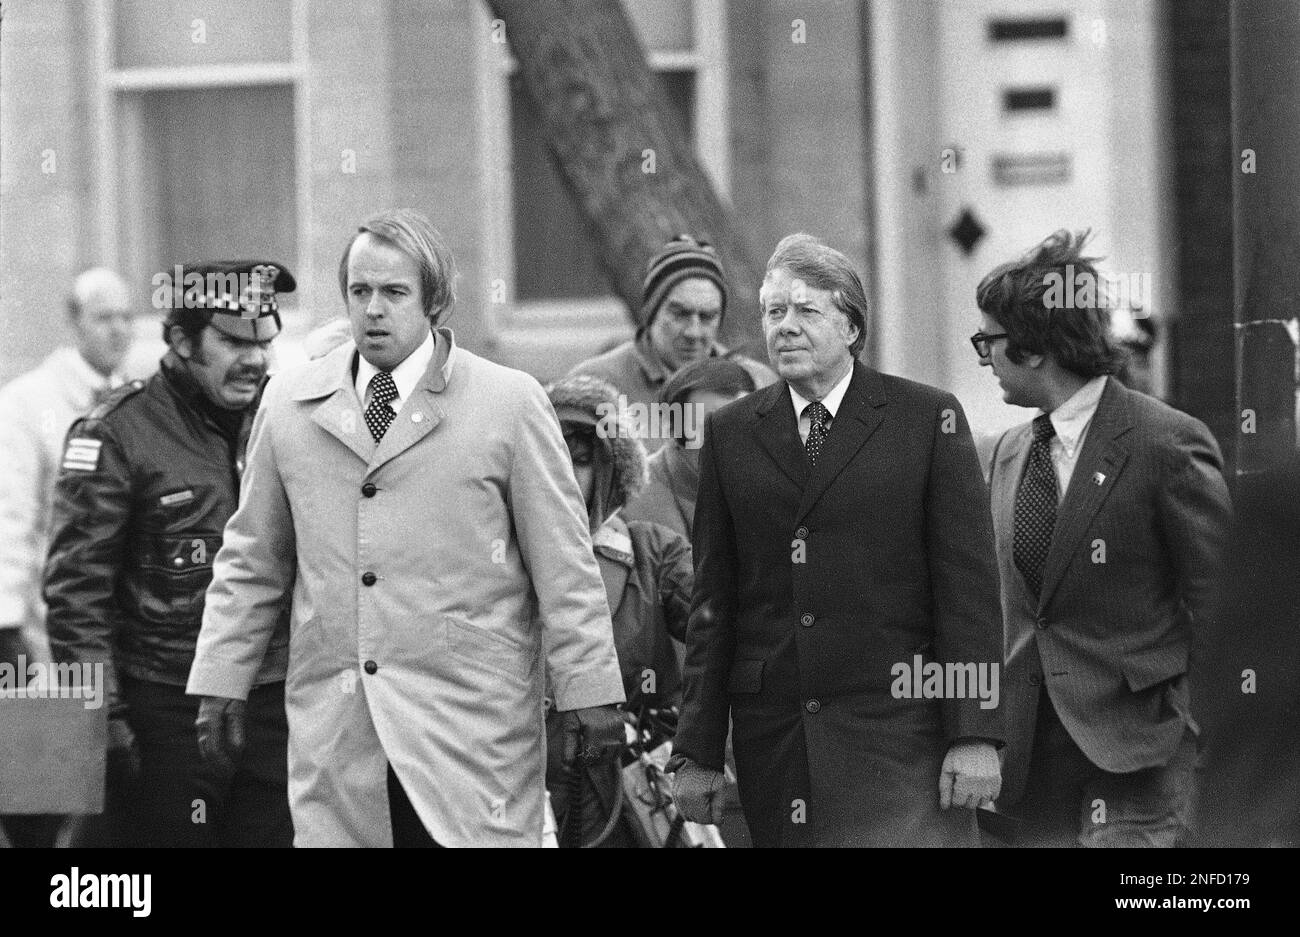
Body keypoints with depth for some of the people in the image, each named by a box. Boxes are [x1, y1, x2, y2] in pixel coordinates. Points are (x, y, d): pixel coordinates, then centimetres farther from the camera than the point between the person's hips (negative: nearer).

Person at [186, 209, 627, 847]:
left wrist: (589, 694, 0)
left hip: (470, 731, -2)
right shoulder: (290, 405, 12)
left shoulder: (510, 404, 3)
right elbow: (252, 561, 18)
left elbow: (564, 567, 3)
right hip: (334, 740, 2)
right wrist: (219, 683, 13)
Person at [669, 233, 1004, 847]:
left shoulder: (929, 419, 3)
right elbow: (713, 603, 11)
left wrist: (975, 735, -8)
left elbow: (968, 584, 0)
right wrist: (698, 752, 6)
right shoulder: (730, 434, 11)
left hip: (899, 735, -2)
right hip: (773, 742, 3)